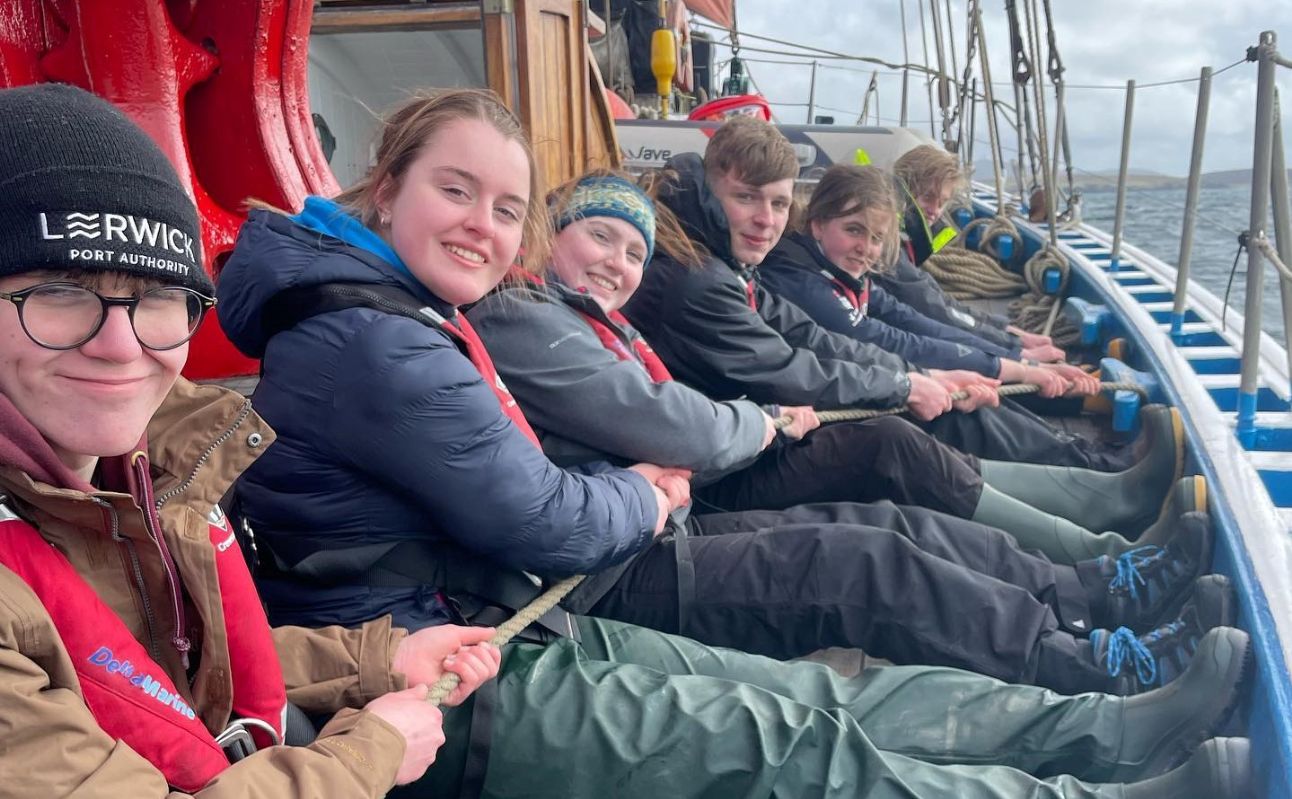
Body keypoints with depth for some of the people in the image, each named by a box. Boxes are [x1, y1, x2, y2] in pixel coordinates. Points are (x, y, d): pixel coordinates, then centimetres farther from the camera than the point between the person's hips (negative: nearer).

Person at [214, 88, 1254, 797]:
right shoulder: (370, 340, -20)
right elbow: (538, 522, -19)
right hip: (437, 703, -9)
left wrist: (618, 493, -1)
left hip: (506, 631, 9)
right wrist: (639, 500, 1)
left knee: (817, 696, 3)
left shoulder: (409, 319, 13)